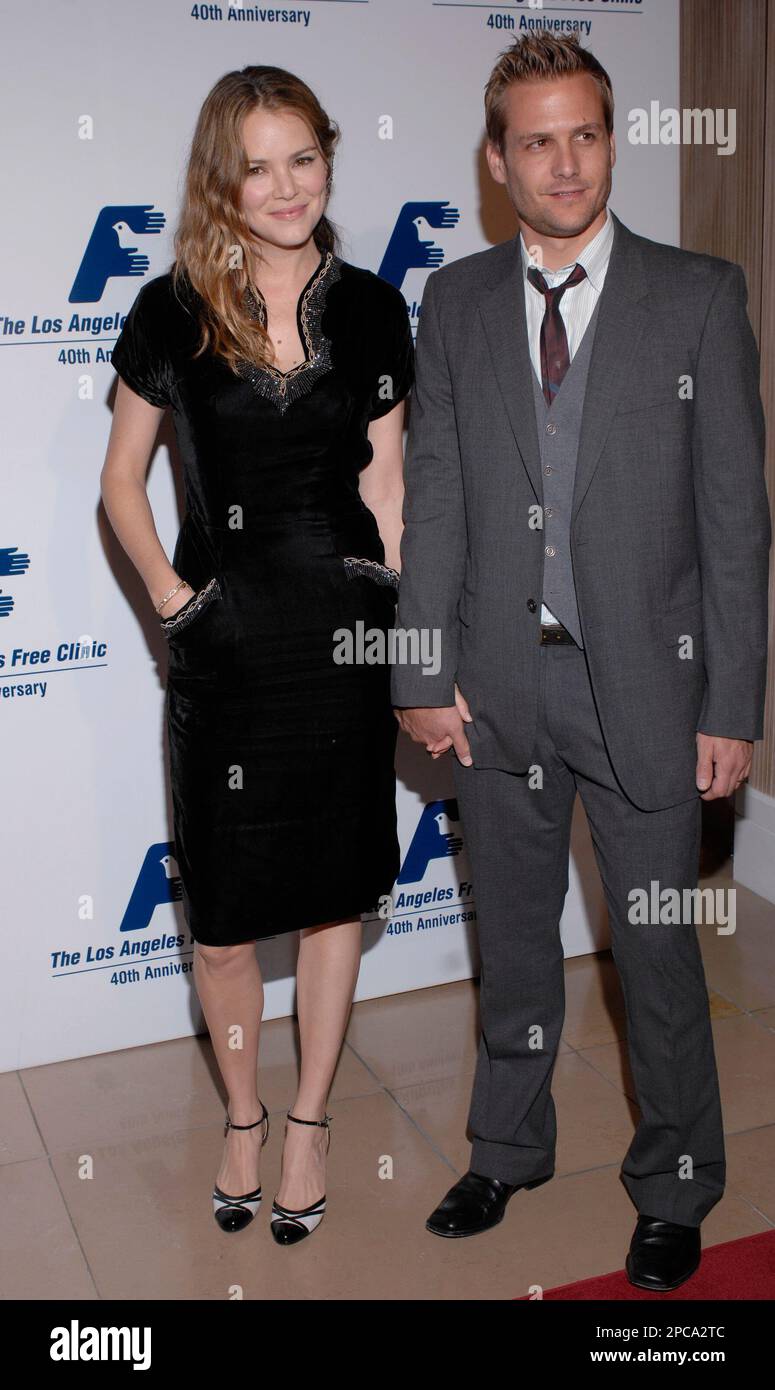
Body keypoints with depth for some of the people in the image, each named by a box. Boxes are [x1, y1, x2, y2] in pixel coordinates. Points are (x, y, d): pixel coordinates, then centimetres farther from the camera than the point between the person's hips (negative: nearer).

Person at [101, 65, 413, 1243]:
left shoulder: (371, 310, 3)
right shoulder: (173, 310, -1)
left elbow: (385, 487, 5)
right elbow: (122, 480, 7)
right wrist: (167, 594, -5)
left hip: (342, 629, 1)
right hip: (223, 641, -1)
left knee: (336, 889, 10)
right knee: (221, 909, 7)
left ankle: (310, 1122, 30)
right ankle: (242, 1118, 32)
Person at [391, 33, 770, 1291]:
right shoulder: (456, 303, 4)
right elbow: (433, 499, 4)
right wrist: (423, 674, -2)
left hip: (642, 681, -2)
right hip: (500, 681, 3)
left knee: (658, 953, 9)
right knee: (513, 938, 18)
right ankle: (509, 1151, 40)